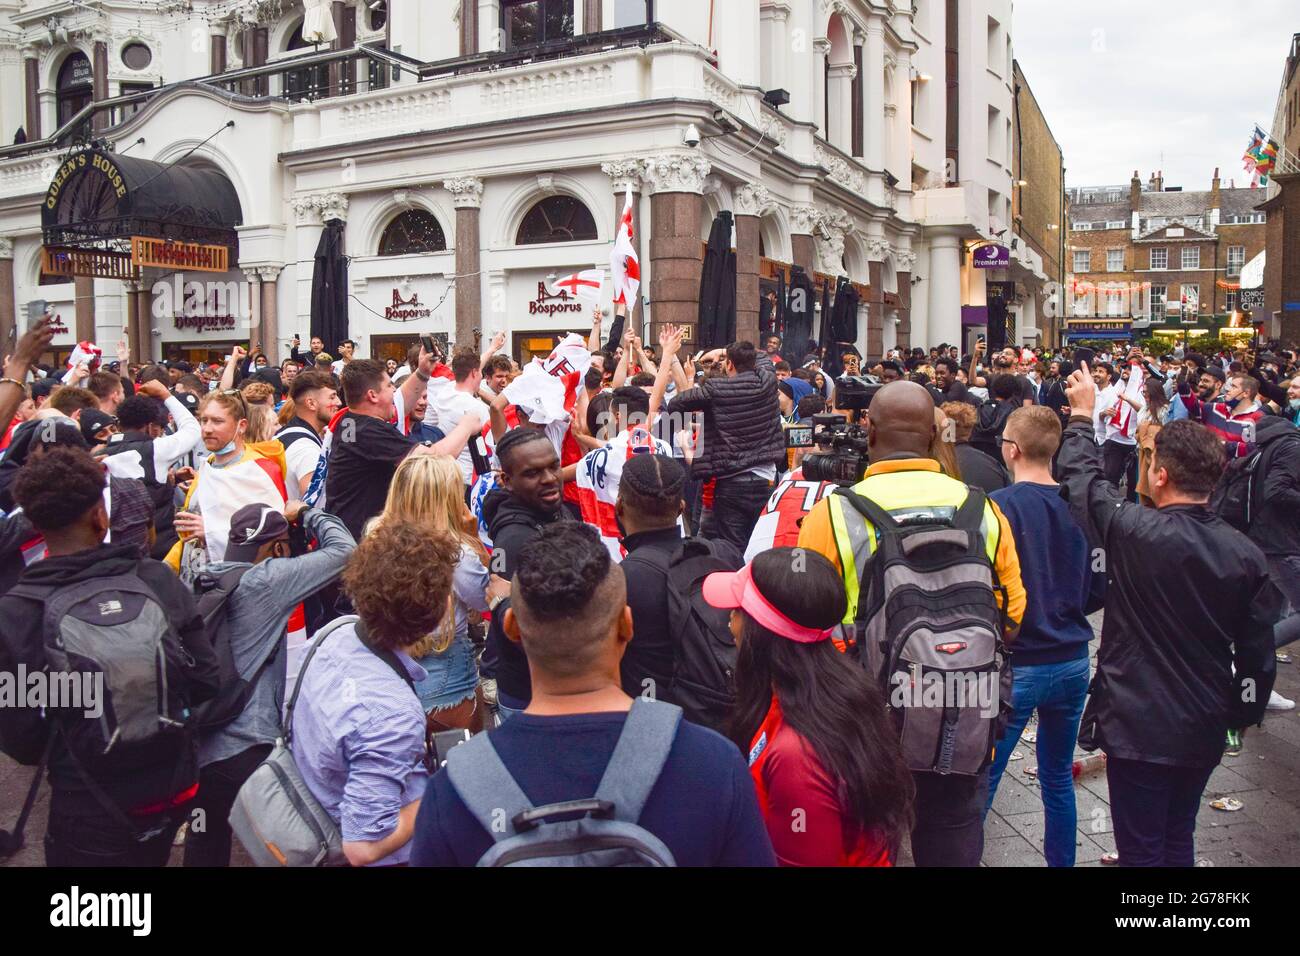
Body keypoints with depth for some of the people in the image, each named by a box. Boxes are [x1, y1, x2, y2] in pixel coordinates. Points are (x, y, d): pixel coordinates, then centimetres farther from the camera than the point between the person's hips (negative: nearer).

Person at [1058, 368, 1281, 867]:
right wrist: (1244, 712, 17)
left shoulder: (1134, 531, -20)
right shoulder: (1246, 555, -6)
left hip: (1139, 727, -5)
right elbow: (1257, 652, 1)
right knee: (1178, 842, 22)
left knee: (1143, 850, 6)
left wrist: (1082, 416, 13)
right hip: (1204, 730, 5)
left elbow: (1081, 477, -3)